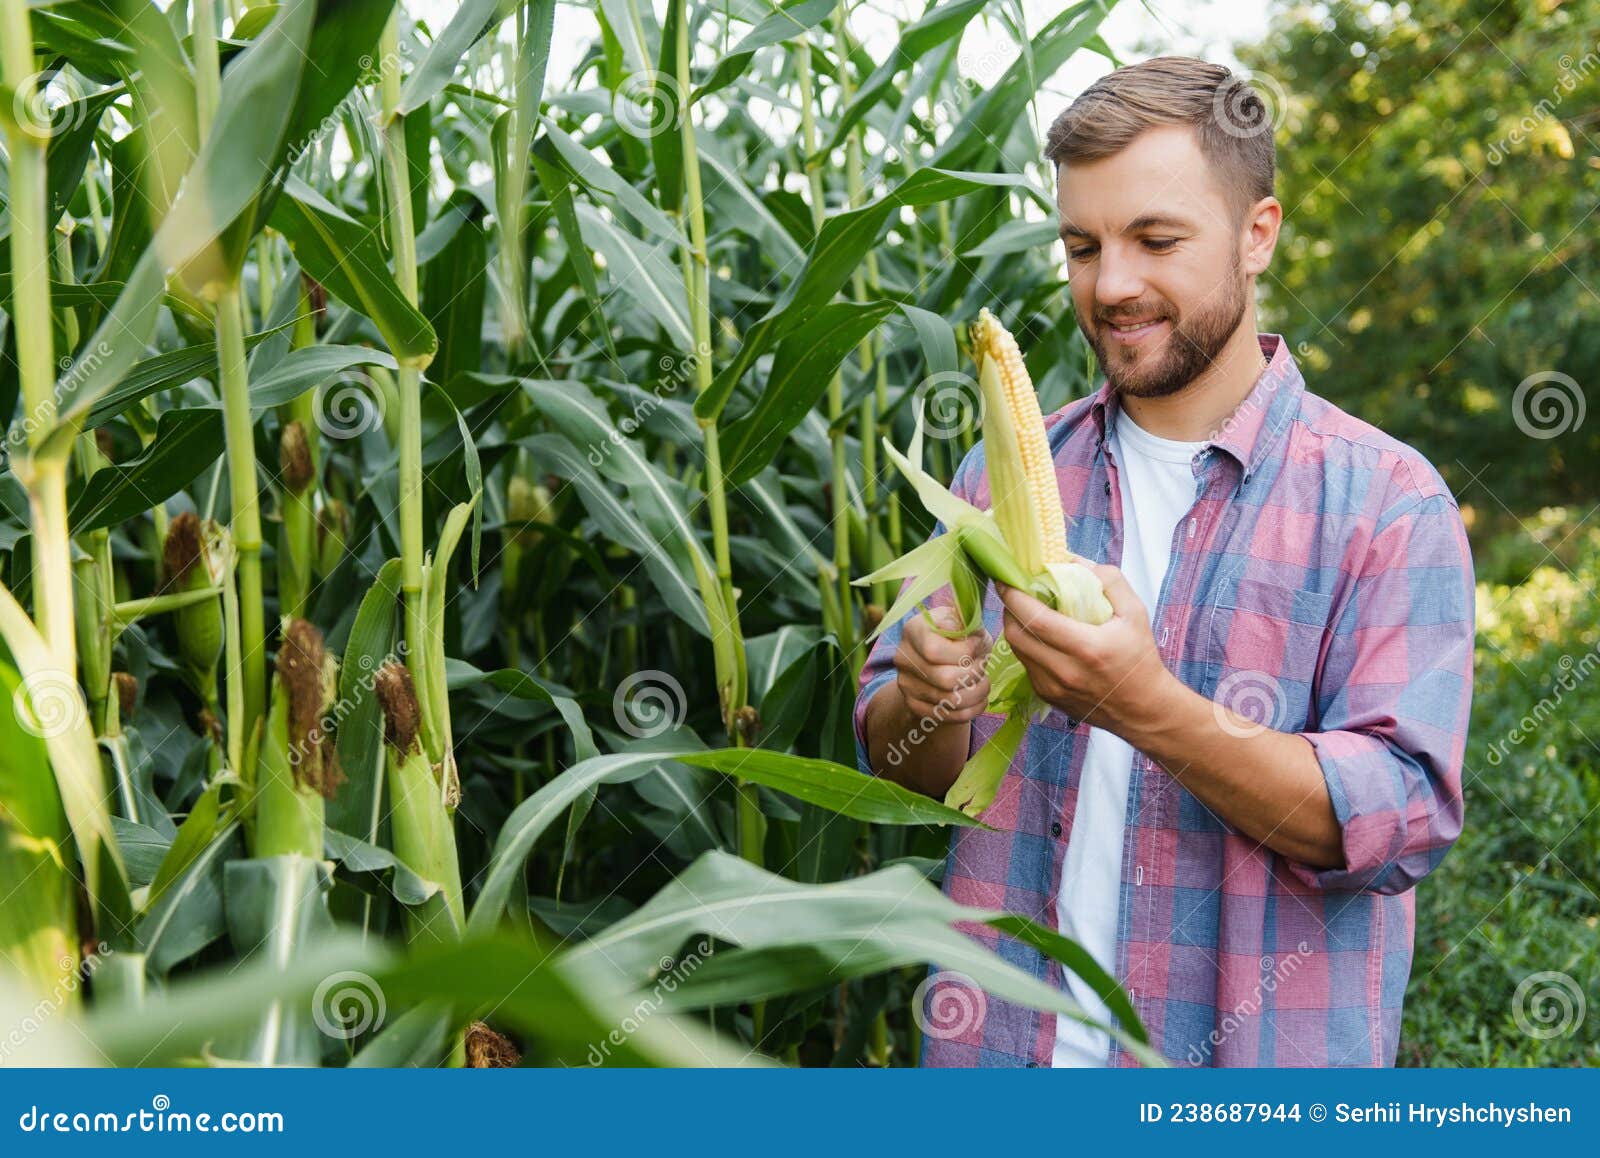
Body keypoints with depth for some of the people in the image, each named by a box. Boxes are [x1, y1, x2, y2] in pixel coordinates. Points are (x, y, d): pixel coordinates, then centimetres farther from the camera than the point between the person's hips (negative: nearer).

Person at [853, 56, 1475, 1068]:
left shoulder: (1387, 503, -10)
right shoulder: (1006, 474, 2)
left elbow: (1405, 816, -18)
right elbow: (909, 771, 4)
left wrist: (1148, 710, -31)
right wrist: (927, 706, -19)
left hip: (1254, 1062, -3)